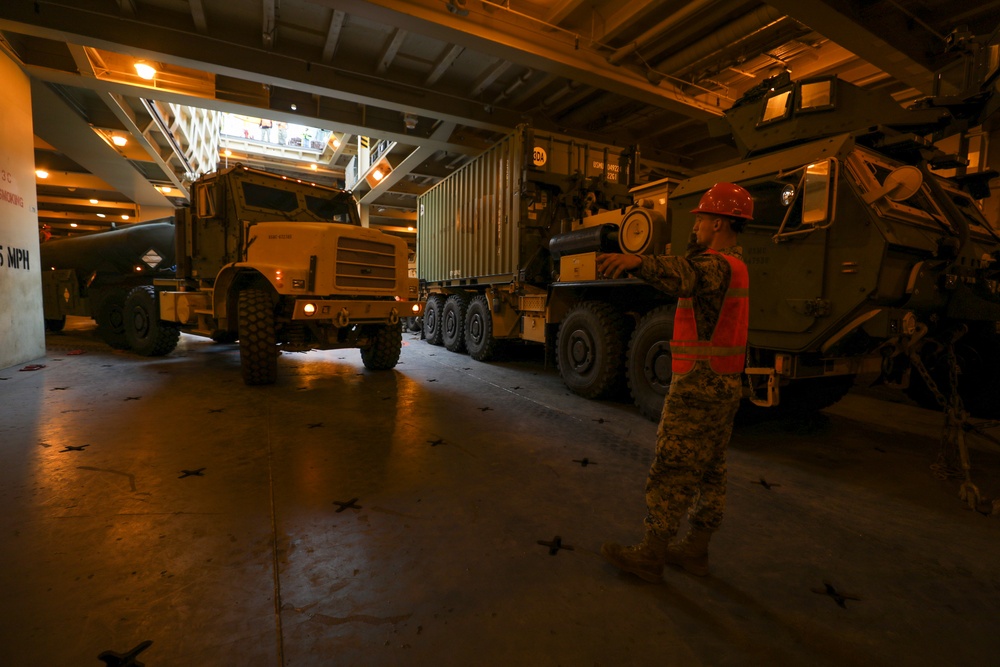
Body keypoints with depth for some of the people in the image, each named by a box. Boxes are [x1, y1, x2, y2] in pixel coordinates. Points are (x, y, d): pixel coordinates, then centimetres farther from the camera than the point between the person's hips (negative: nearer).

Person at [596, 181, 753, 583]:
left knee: (671, 474, 0)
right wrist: (697, 243, 24)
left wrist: (636, 261, -60)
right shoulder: (734, 263, 15)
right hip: (724, 385, 11)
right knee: (710, 474, 16)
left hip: (699, 387, -11)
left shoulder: (716, 265, -19)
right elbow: (693, 269, 32)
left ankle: (650, 556, 13)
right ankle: (695, 552, 29)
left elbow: (683, 275, -44)